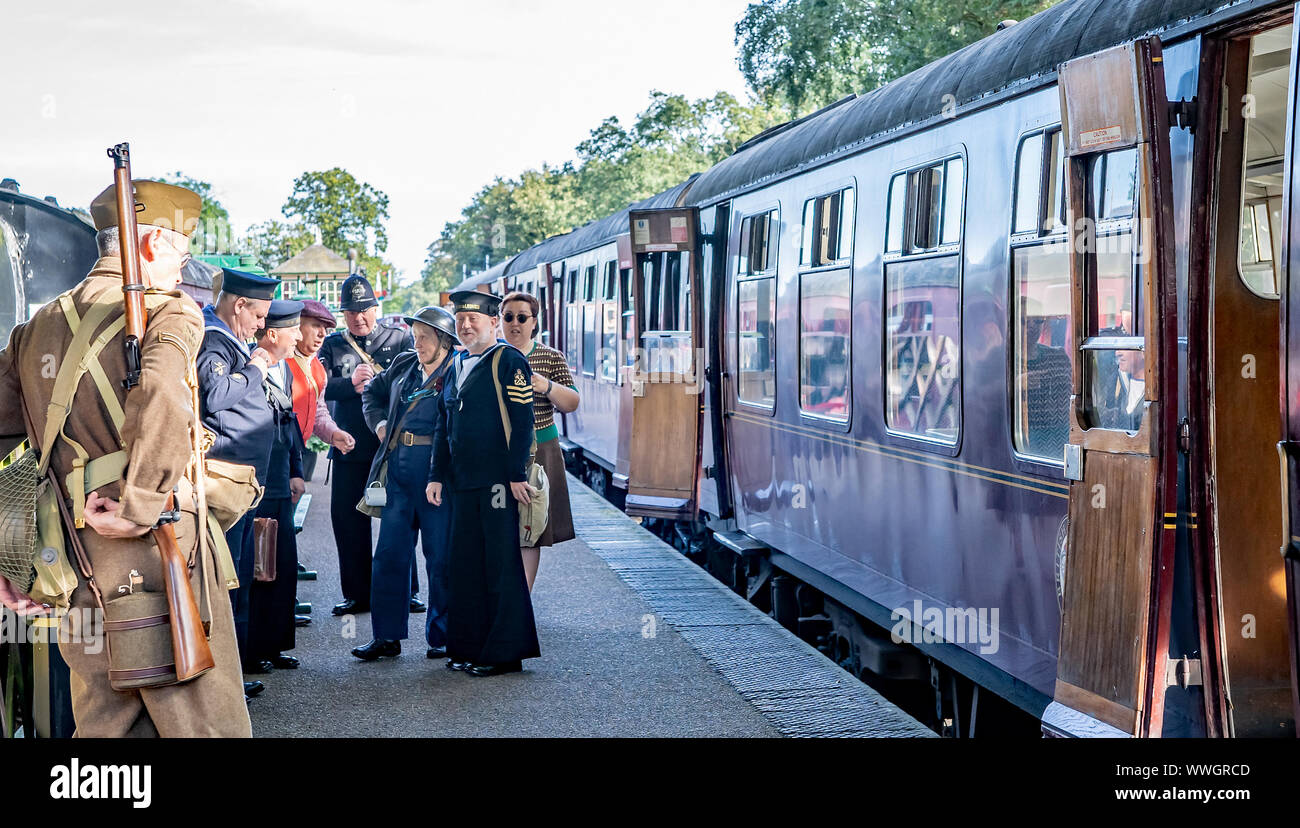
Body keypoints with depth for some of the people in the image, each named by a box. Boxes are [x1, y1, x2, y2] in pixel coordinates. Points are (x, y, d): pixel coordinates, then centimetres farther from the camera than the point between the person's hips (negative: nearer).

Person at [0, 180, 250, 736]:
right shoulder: (169, 312, -7)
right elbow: (161, 399, -28)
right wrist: (138, 509, -19)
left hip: (73, 566, 7)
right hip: (159, 562, -6)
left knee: (103, 725, 16)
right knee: (203, 724, 2)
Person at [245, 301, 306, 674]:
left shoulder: (285, 370, 15)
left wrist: (296, 472, 18)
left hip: (280, 488, 9)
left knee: (284, 567, 12)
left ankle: (272, 646, 21)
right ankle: (248, 652, 6)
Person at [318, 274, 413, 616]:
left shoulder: (400, 338, 4)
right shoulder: (332, 344, 9)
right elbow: (319, 387, -5)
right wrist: (352, 383, -20)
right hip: (349, 447, 2)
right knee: (347, 520, 4)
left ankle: (404, 591, 14)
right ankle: (357, 594, 14)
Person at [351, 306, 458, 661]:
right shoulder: (404, 365, 12)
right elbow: (373, 391, 30)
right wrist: (379, 421, 14)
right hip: (399, 469, 6)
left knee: (440, 559, 2)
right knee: (389, 554, 6)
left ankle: (442, 637, 14)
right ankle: (387, 637, 13)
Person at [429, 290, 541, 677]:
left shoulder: (509, 362, -5)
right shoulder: (455, 367, 17)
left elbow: (522, 422, -11)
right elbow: (442, 425, 21)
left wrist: (516, 475, -15)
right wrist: (437, 476, 15)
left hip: (498, 482, -7)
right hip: (463, 484, 7)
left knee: (502, 566, -2)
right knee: (465, 566, 9)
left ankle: (505, 652, 3)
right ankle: (468, 647, 17)